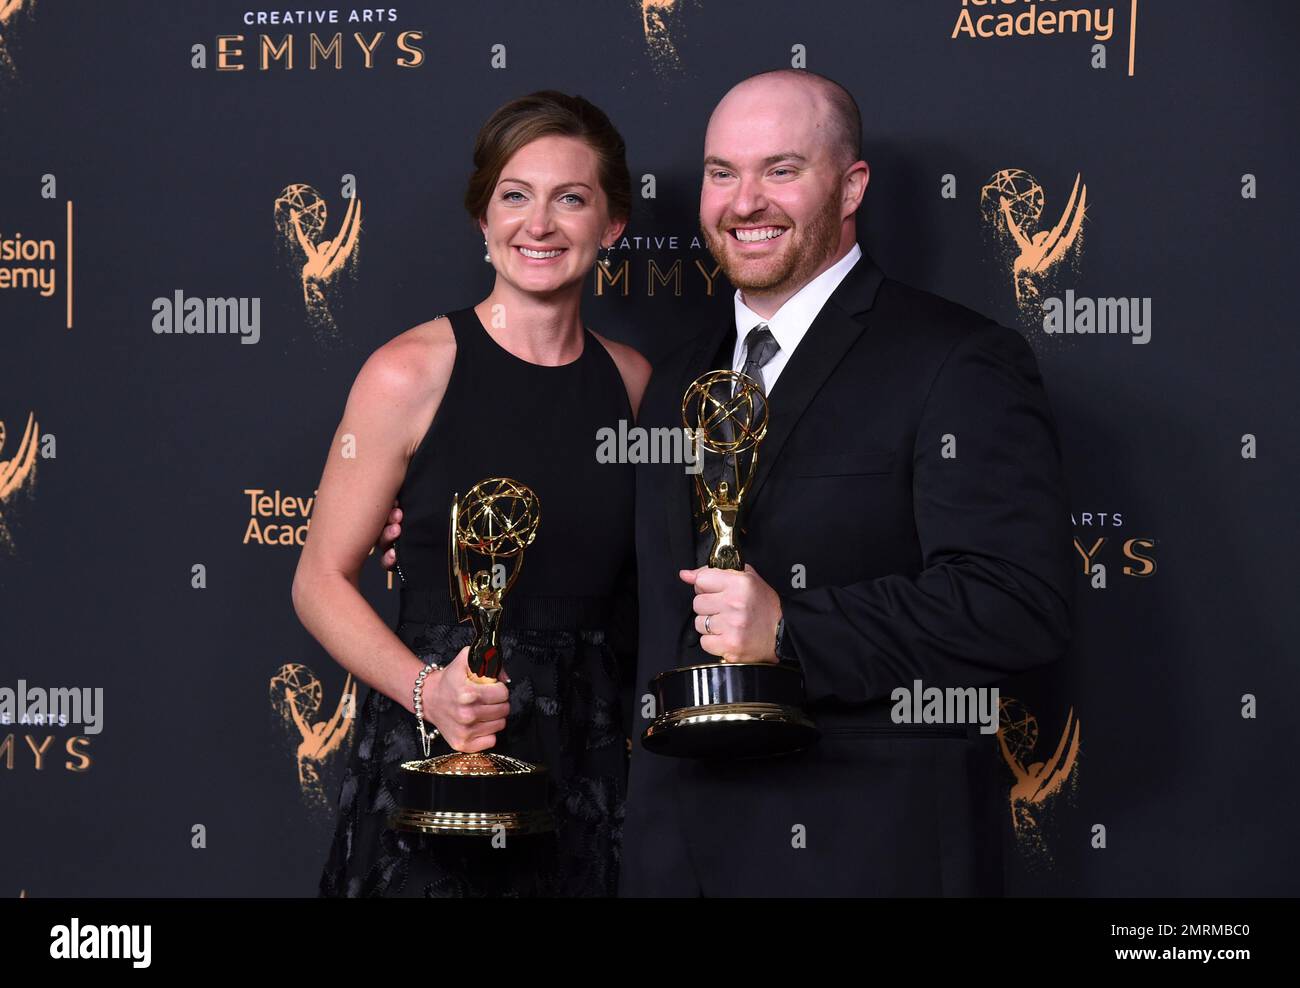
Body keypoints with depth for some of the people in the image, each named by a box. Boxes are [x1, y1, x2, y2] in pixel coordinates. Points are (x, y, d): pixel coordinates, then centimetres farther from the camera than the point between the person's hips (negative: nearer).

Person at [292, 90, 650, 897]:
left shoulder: (631, 380, 6)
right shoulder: (411, 373, -7)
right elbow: (322, 581, -5)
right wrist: (429, 690, -20)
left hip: (585, 772, 4)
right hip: (432, 765, -4)